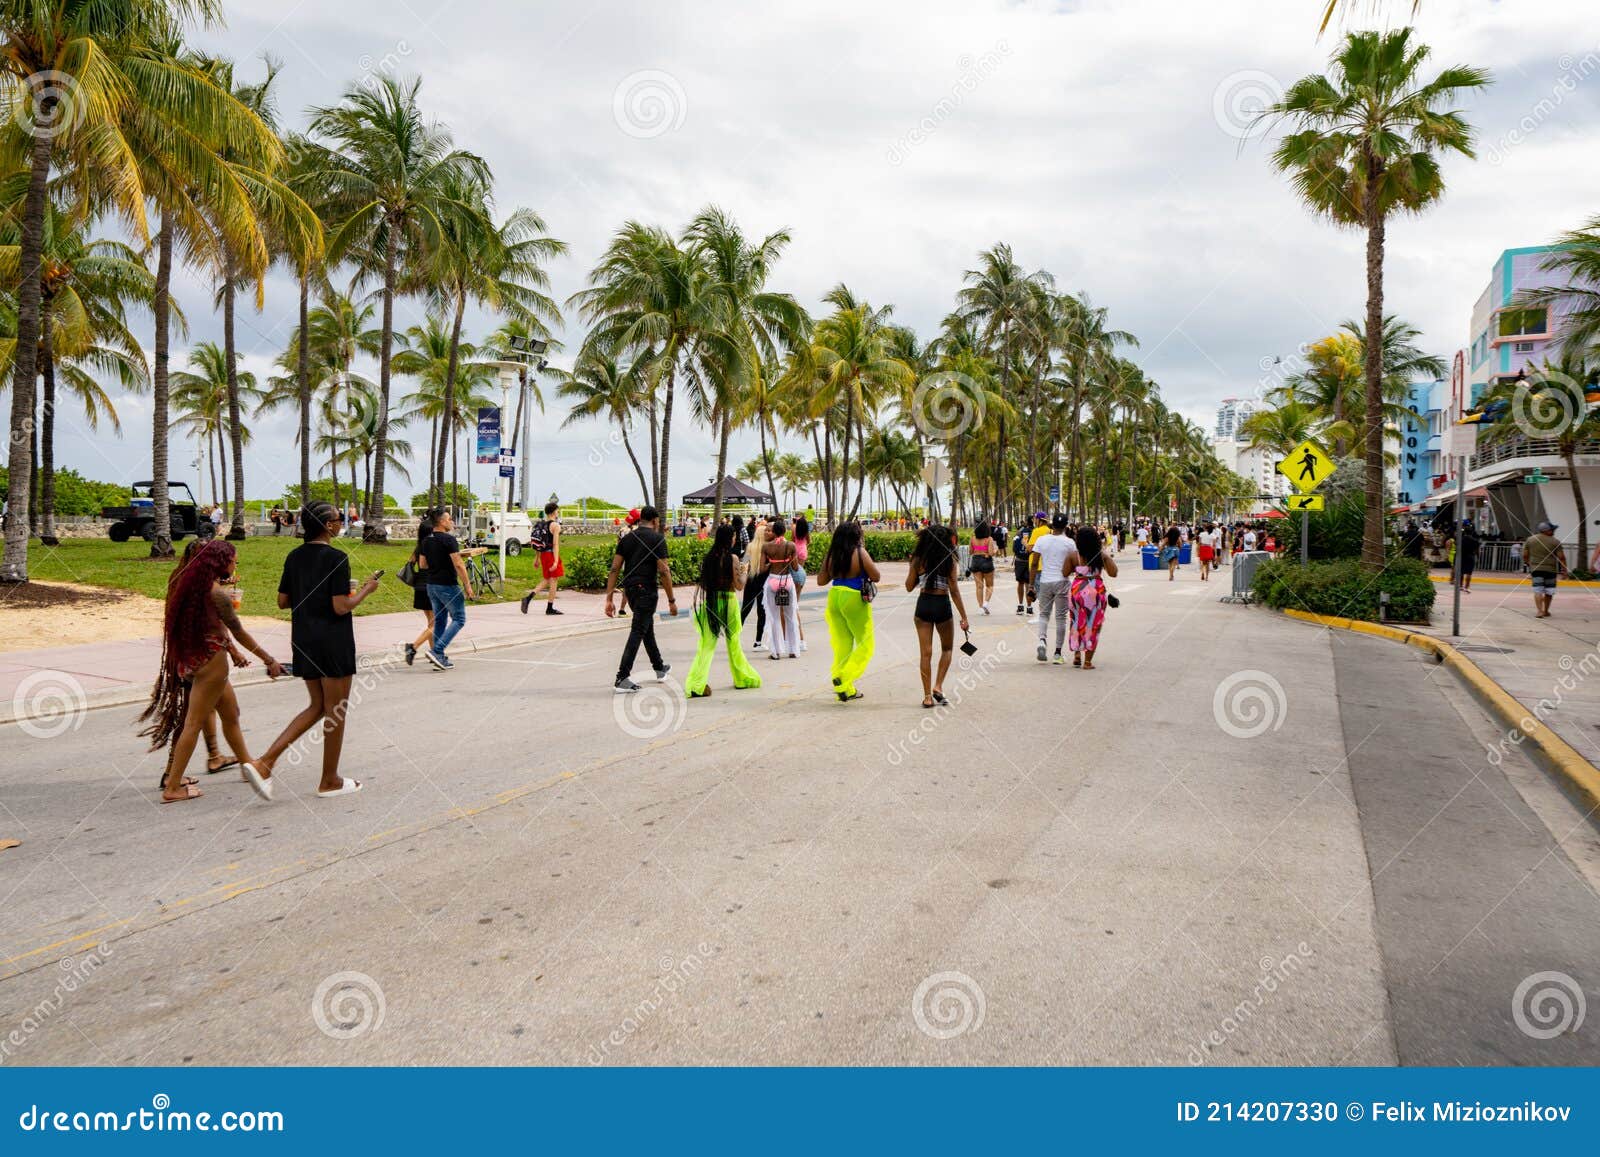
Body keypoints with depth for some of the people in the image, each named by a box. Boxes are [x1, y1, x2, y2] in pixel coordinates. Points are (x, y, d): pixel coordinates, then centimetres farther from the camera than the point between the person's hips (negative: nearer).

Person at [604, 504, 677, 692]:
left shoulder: (626, 538, 9)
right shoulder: (657, 539, -7)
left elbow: (615, 569, 4)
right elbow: (664, 571, -12)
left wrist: (609, 598, 4)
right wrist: (671, 600, -7)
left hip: (629, 589, 7)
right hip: (646, 590, -7)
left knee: (648, 627, 22)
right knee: (638, 632, -5)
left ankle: (659, 668, 37)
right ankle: (622, 678, -10)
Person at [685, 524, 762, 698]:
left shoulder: (708, 557, 1)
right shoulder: (732, 558, -11)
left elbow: (703, 584, 5)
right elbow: (739, 586, -9)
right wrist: (743, 571, 6)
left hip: (710, 602, 3)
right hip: (728, 601, -3)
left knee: (706, 644, 3)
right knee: (733, 642, 15)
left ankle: (696, 685, -9)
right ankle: (743, 678, 32)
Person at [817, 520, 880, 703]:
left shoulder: (832, 555, 3)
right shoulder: (860, 553, -11)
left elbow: (821, 581, 10)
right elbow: (876, 577, -6)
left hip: (835, 597, 6)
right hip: (855, 599, -6)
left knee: (842, 644, 13)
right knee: (865, 644, 6)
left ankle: (847, 690, 18)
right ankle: (844, 676, -12)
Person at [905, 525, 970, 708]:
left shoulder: (918, 560, -1)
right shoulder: (949, 559, -7)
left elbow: (909, 586, 4)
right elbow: (954, 590, -8)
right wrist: (964, 617, -4)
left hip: (923, 605, 2)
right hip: (942, 605, -2)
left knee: (925, 652, 5)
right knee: (947, 649, 19)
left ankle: (927, 696, 6)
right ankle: (938, 686, 5)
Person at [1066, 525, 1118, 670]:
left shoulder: (1073, 556, -5)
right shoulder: (1102, 556, -4)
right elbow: (1113, 573, -3)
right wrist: (1108, 556, 9)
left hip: (1077, 589, 1)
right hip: (1096, 591, -1)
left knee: (1077, 622, 19)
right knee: (1093, 625, 7)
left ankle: (1077, 655, 15)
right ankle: (1088, 661, 7)